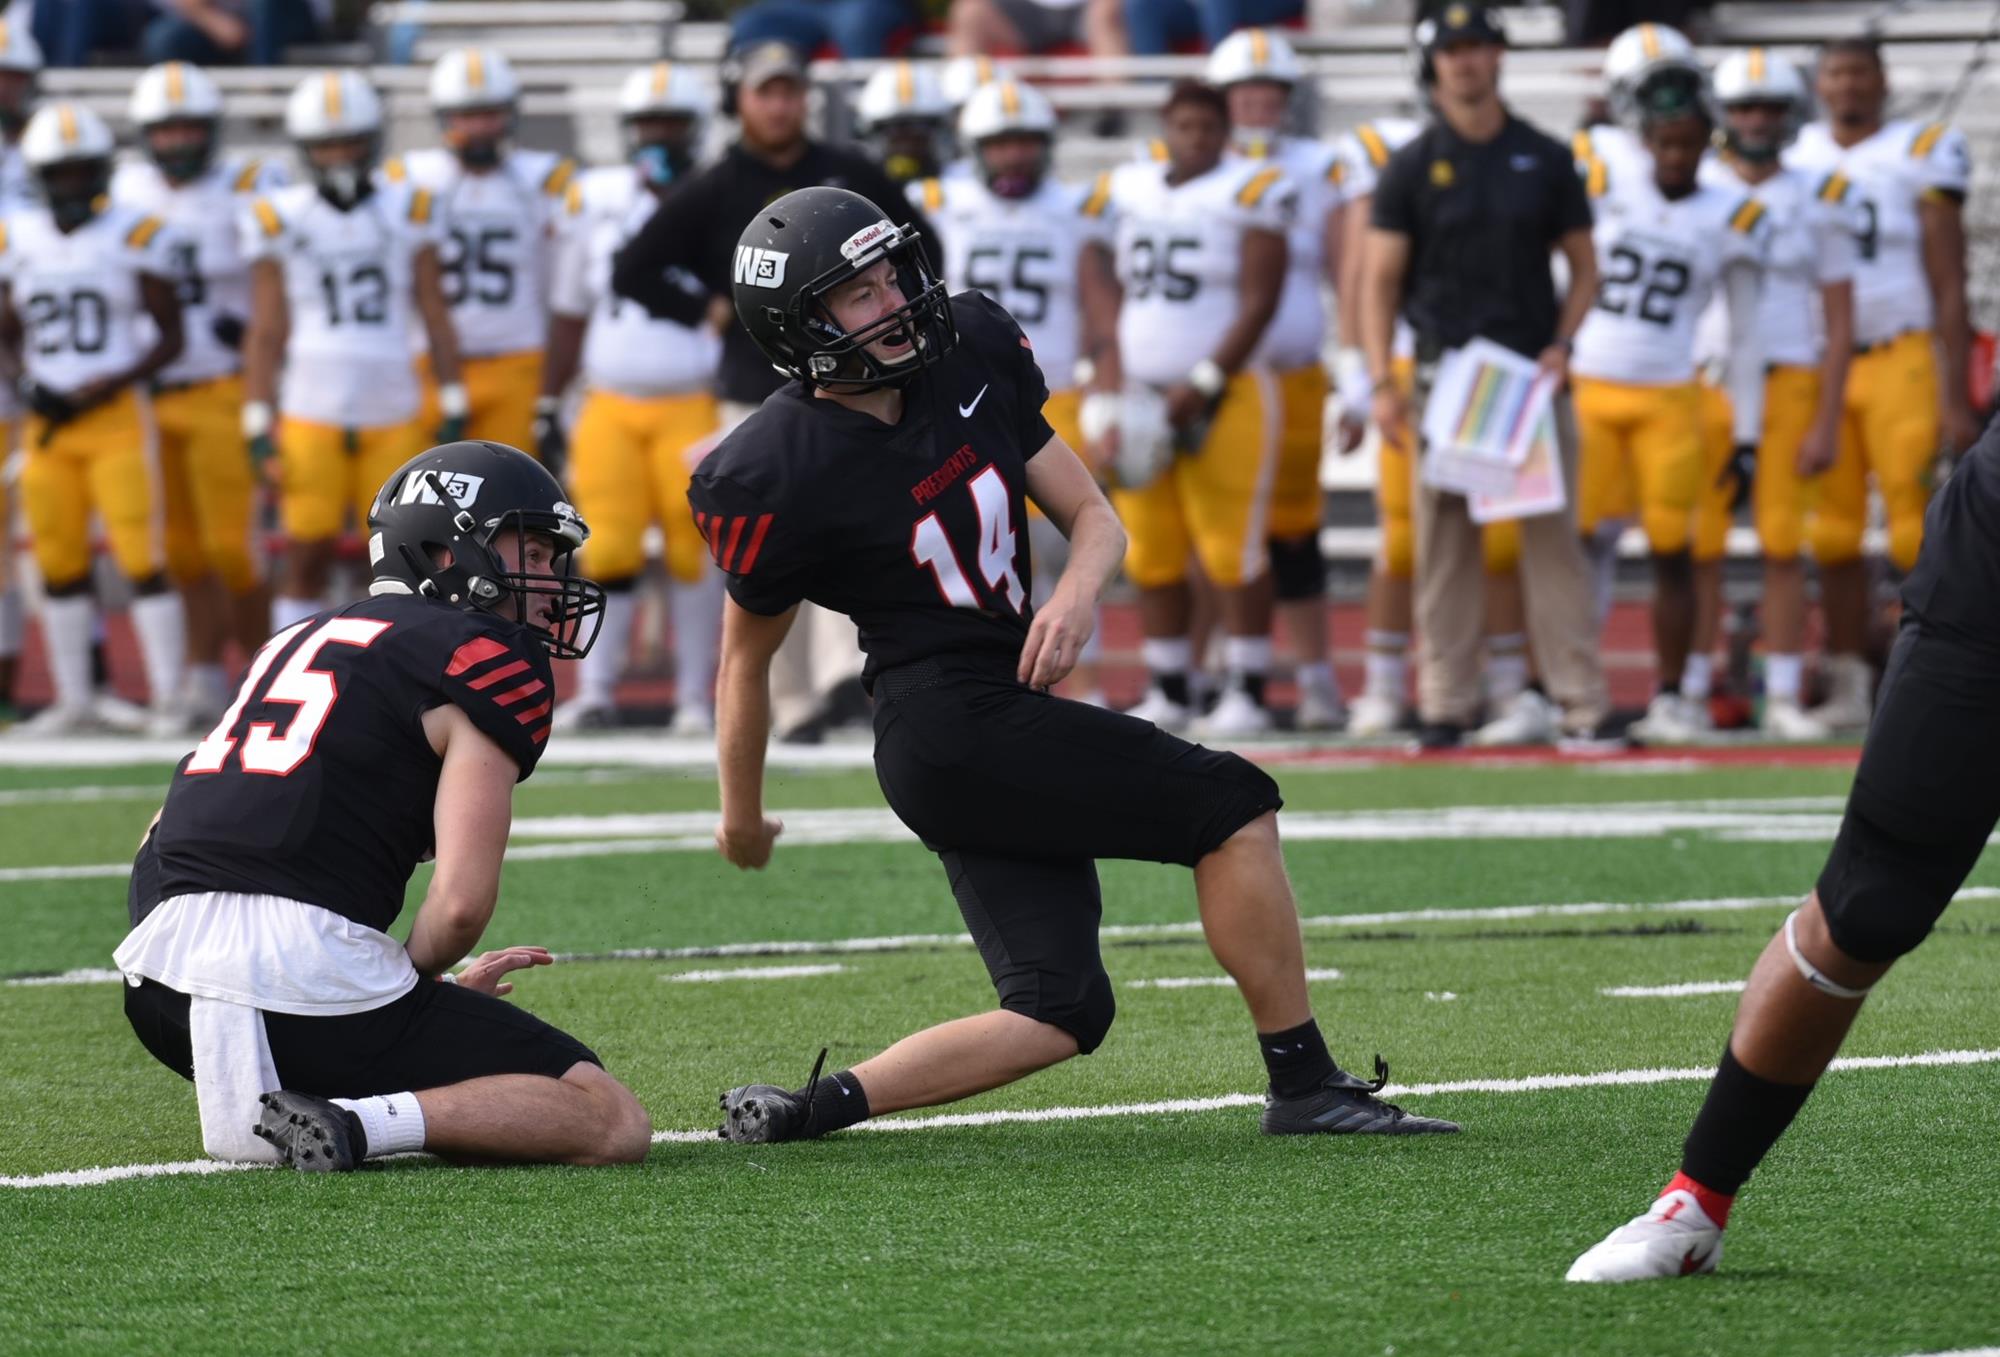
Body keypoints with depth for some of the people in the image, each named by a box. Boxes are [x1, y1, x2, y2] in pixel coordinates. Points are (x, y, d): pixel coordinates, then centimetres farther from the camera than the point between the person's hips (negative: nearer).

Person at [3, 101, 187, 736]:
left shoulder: (134, 236, -5)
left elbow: (169, 336, -2)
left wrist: (106, 387, -13)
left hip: (116, 417, -4)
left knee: (141, 559, -8)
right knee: (59, 564, 8)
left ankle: (167, 699, -2)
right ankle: (74, 699, 18)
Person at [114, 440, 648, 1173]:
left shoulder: (299, 640, 26)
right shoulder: (488, 663, 2)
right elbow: (463, 903, -10)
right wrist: (420, 972, 13)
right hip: (309, 971, -8)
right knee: (613, 1124, -3)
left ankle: (253, 1109, 11)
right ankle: (354, 1125, -18)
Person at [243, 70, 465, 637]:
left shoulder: (407, 211, 4)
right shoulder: (281, 219, 0)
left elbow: (435, 315, 8)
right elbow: (266, 331, 4)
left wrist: (454, 407, 4)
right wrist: (258, 424, -1)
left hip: (393, 414, 1)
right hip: (312, 414, -1)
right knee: (307, 558, 0)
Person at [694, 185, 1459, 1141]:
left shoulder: (970, 357, 5)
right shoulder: (779, 478, -13)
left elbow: (1093, 515, 11)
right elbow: (746, 660, 2)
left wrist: (1078, 592, -12)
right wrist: (742, 814, 14)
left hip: (1007, 715, 8)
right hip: (953, 726, -8)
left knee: (1061, 1012, 2)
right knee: (1231, 804, -10)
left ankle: (815, 1106, 1)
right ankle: (1306, 1086, -4)